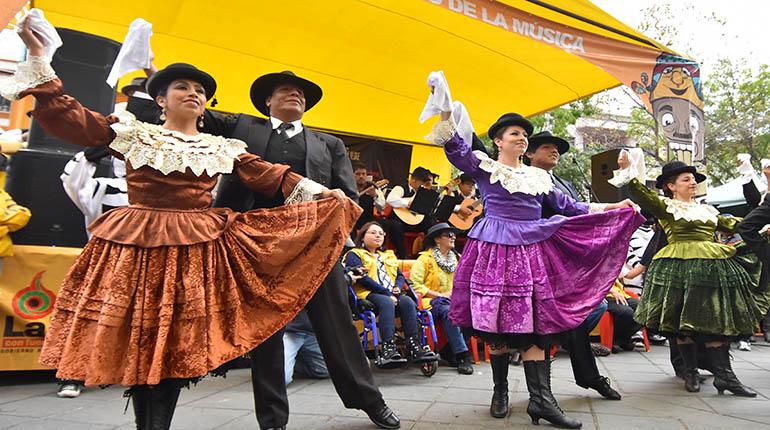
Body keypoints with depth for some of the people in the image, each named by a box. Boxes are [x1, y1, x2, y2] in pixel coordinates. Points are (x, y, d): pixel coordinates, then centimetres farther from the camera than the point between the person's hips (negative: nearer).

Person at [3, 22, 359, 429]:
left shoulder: (223, 148, 11)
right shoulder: (132, 133, 8)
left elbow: (269, 175, 5)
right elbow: (65, 117, 4)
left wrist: (323, 194, -3)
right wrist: (38, 58, -1)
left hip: (196, 250, 1)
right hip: (135, 246, 0)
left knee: (178, 344, 1)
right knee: (136, 341, 4)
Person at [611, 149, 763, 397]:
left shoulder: (706, 210, 20)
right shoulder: (664, 206, 0)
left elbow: (731, 225, 30)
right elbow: (640, 194, -16)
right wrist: (628, 171, -28)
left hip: (713, 266, 6)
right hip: (680, 267, -6)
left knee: (718, 320, 1)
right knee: (685, 322, -1)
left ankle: (724, 375, 5)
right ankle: (691, 373, 12)